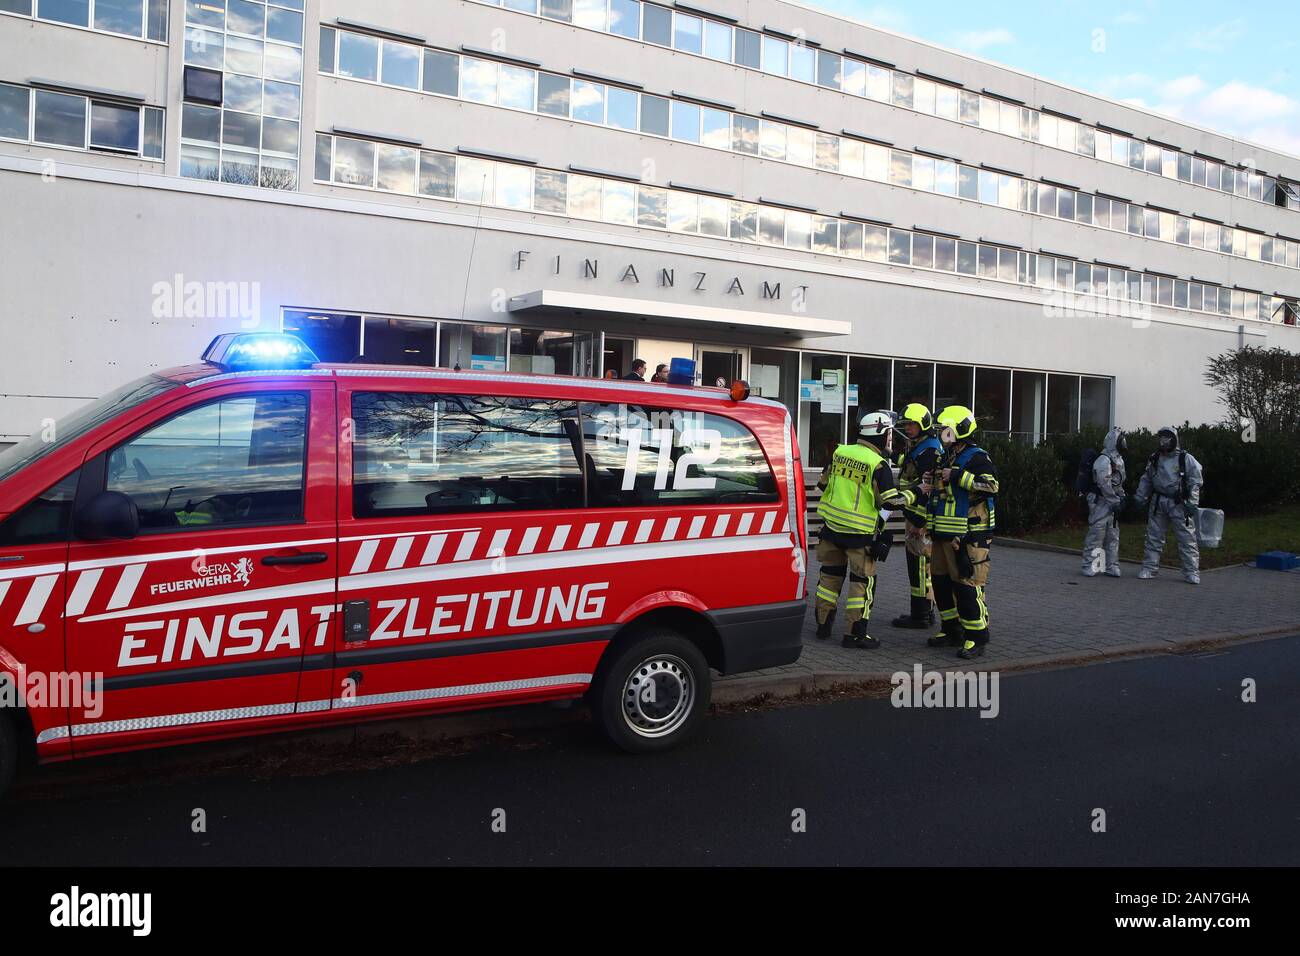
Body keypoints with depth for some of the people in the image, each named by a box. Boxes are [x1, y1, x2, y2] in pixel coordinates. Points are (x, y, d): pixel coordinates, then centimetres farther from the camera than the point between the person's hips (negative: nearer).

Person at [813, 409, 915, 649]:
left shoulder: (840, 453, 4)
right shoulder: (878, 465, -14)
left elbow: (823, 483, 14)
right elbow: (890, 501, -14)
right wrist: (915, 494, 1)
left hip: (832, 526, 6)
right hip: (860, 532, -6)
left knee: (831, 573, 17)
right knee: (862, 580, 3)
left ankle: (823, 623, 23)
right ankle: (855, 633, 5)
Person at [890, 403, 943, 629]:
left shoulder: (930, 450, -16)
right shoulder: (914, 448, 18)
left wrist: (919, 522, -23)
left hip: (922, 516, -11)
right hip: (914, 514, 11)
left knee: (919, 561, -6)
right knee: (922, 562, 15)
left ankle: (920, 615, -1)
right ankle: (926, 611, 23)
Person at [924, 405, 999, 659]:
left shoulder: (977, 457, -10)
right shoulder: (945, 458, 18)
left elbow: (991, 485, -24)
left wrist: (958, 476, -23)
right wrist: (928, 487, 11)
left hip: (967, 534, -9)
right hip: (942, 532, 9)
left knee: (967, 584, -9)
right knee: (941, 582, 14)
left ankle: (976, 638, -2)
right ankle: (952, 631, 26)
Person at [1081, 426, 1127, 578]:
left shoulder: (1118, 459, 16)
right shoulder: (1104, 459, -15)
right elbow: (1104, 484, -21)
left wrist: (1122, 498, 12)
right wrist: (1116, 501, -19)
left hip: (1112, 503, 10)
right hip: (1101, 502, -10)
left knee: (1113, 536, 11)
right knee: (1096, 534, -8)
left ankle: (1112, 567, 18)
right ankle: (1089, 567, -2)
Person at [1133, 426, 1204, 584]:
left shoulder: (1186, 459, -4)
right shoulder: (1154, 459, 9)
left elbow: (1195, 482, -5)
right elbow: (1146, 480, 16)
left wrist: (1192, 503, -12)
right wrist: (1140, 497, 6)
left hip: (1179, 503, -4)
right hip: (1158, 501, 4)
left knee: (1187, 538, -2)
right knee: (1154, 537, 7)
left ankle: (1191, 572, 3)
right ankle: (1149, 568, 15)